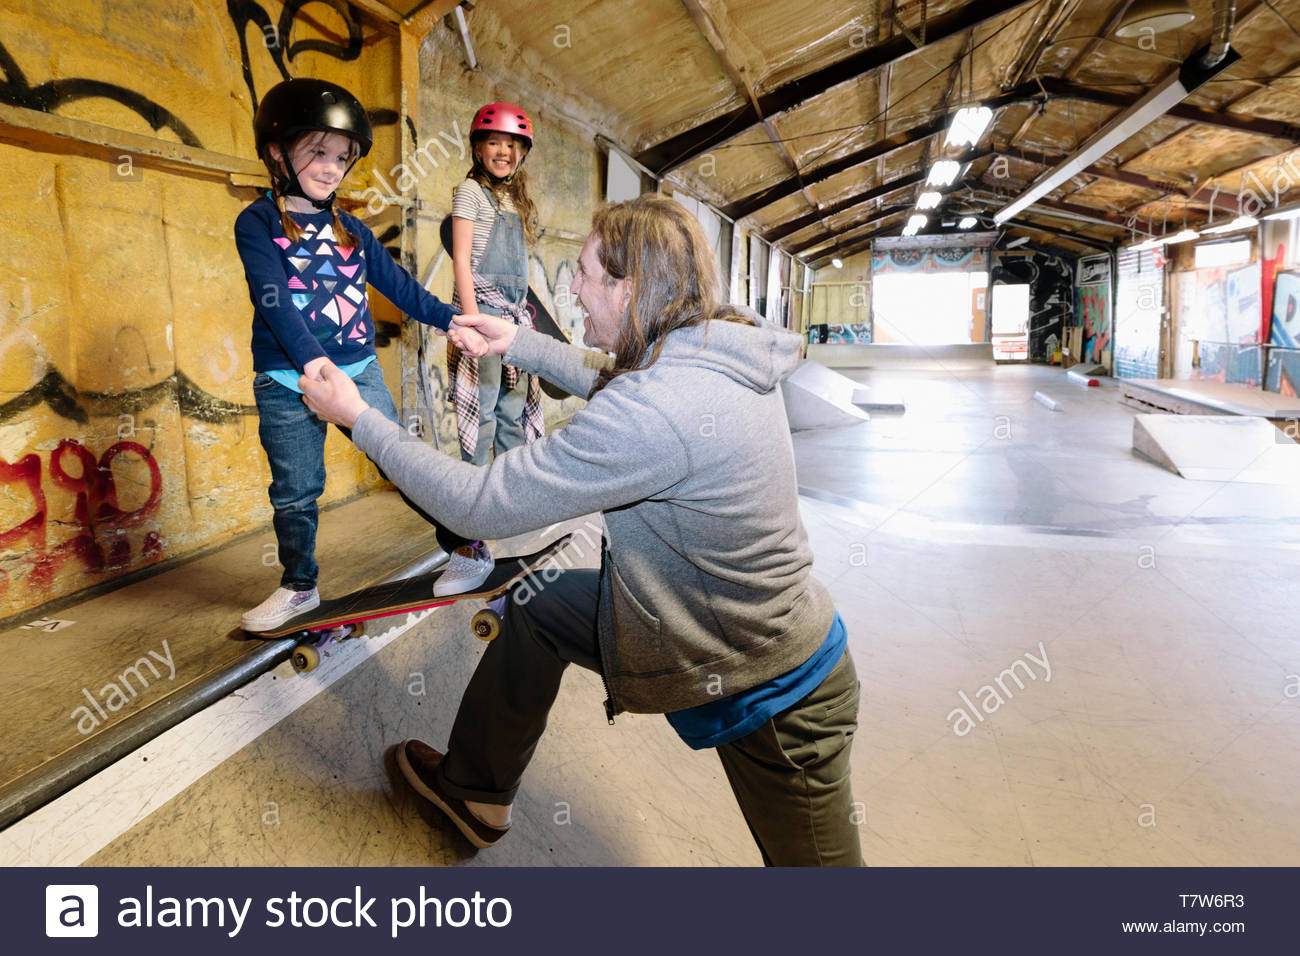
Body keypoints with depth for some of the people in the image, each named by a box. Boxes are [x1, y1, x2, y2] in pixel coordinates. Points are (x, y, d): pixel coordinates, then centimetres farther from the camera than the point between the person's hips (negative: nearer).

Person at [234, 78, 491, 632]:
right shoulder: (257, 223, -3)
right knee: (294, 491, 6)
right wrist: (312, 360, -31)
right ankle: (299, 587, 22)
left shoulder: (349, 228, 12)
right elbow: (273, 298, -17)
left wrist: (448, 320, 6)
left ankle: (460, 542, 12)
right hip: (287, 383, -2)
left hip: (357, 370, 3)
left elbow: (396, 283, 15)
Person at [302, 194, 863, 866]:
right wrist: (519, 343, 18)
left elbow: (480, 506, -25)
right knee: (535, 604, 16)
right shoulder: (716, 351, -6)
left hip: (772, 697, -9)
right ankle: (473, 792, 35)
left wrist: (360, 419, -13)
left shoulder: (660, 407, -34)